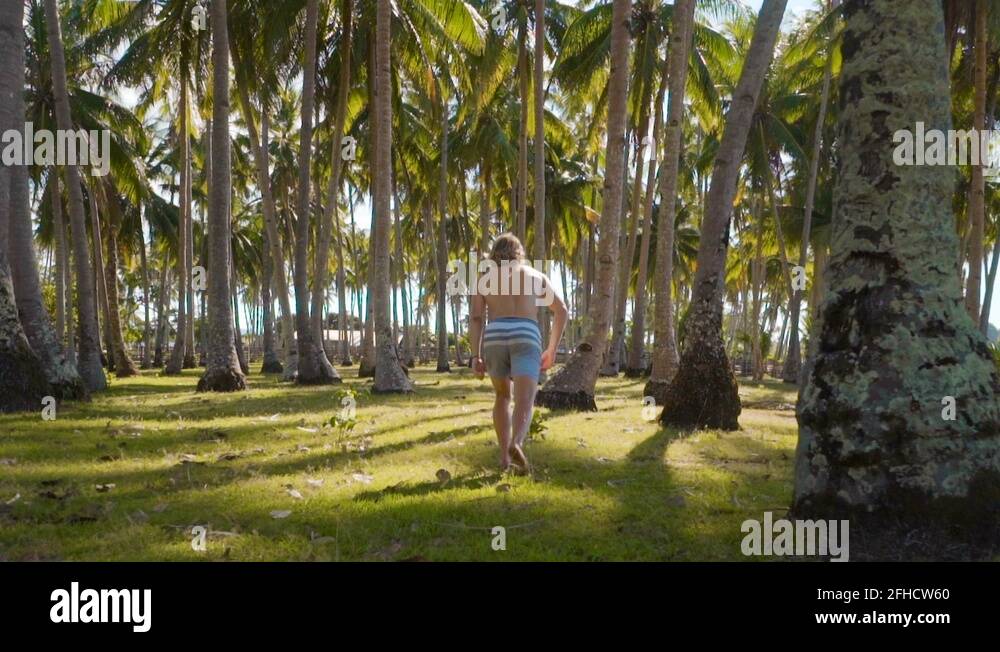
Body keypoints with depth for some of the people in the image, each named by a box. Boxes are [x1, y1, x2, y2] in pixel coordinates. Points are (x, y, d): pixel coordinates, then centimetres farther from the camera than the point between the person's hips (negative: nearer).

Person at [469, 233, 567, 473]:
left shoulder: (484, 277, 18)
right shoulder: (535, 275, 22)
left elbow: (475, 317, 6)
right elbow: (561, 310, 19)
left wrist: (476, 357, 2)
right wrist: (552, 349, 25)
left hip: (494, 341, 2)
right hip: (525, 341, -1)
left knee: (502, 395, 24)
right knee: (523, 404, -11)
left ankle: (504, 455, 17)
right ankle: (515, 446, -42)